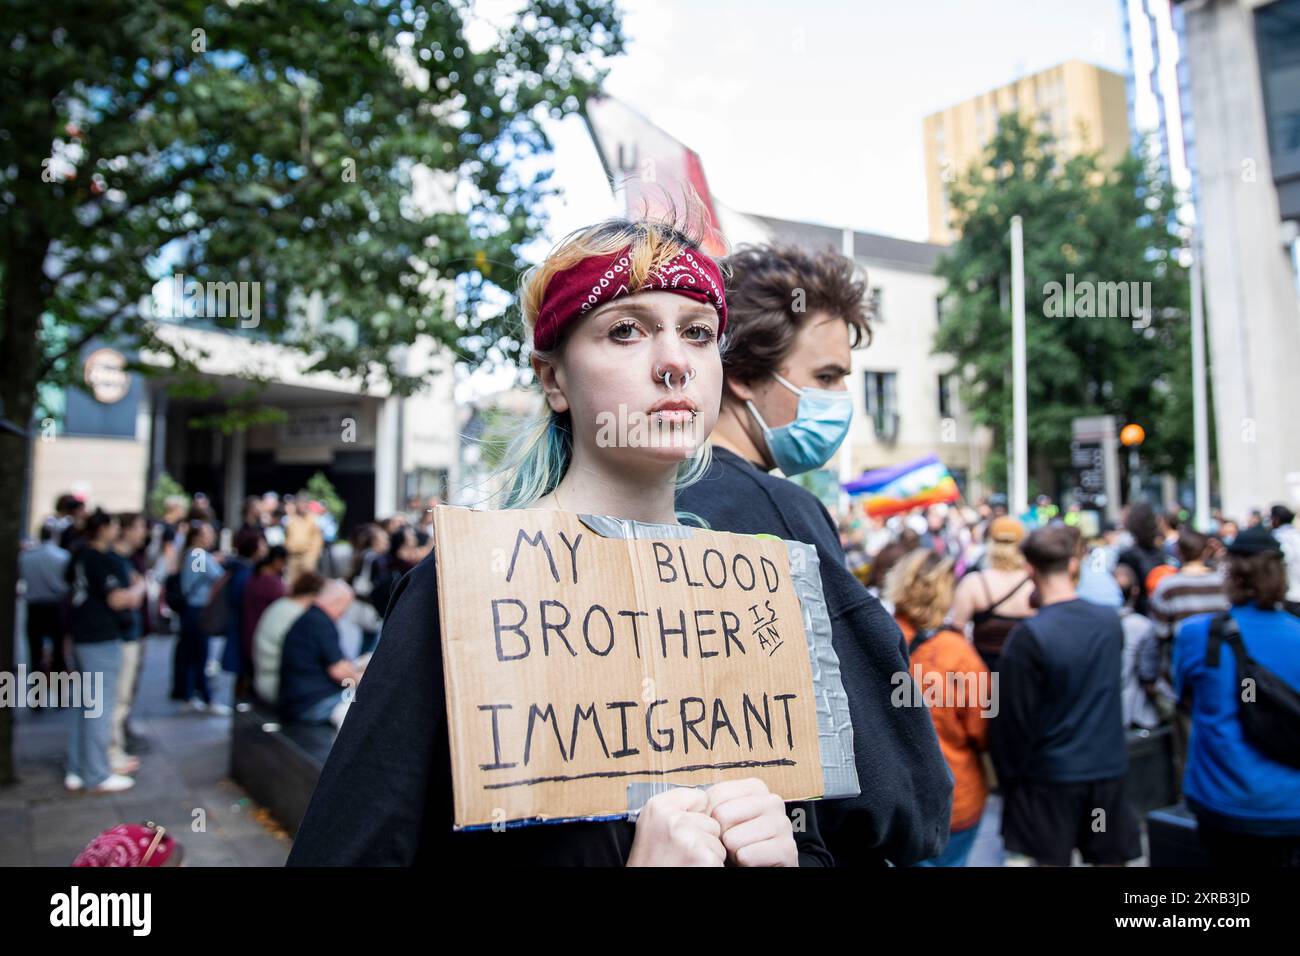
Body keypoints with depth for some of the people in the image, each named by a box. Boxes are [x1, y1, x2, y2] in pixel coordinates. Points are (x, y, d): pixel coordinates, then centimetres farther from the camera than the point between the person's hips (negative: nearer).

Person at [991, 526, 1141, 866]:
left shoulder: (1029, 635, -18)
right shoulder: (1110, 621, -3)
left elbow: (1015, 719, -13)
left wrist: (1009, 778, -4)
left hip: (1051, 774, -4)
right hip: (1110, 767, 5)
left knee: (1051, 860, 8)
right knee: (1110, 858, 15)